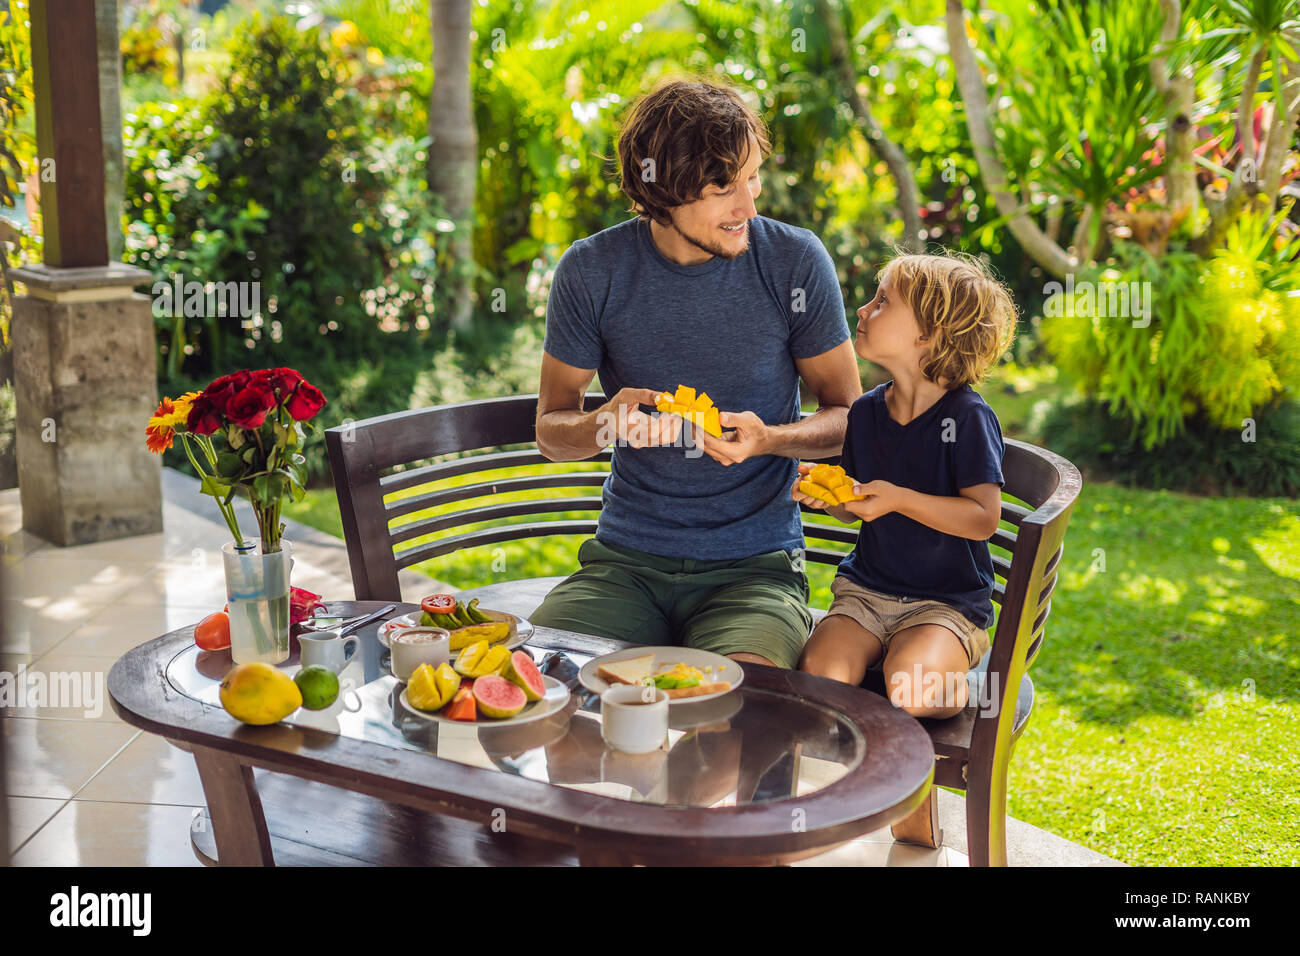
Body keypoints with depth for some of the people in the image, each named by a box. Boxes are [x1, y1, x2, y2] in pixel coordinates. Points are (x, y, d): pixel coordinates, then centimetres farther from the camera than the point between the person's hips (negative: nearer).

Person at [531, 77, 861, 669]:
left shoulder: (794, 261, -5)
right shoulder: (591, 271, -3)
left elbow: (846, 415, 4)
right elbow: (550, 430, 7)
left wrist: (770, 438, -18)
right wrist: (605, 424, -17)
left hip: (755, 565, -2)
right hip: (624, 561, 2)